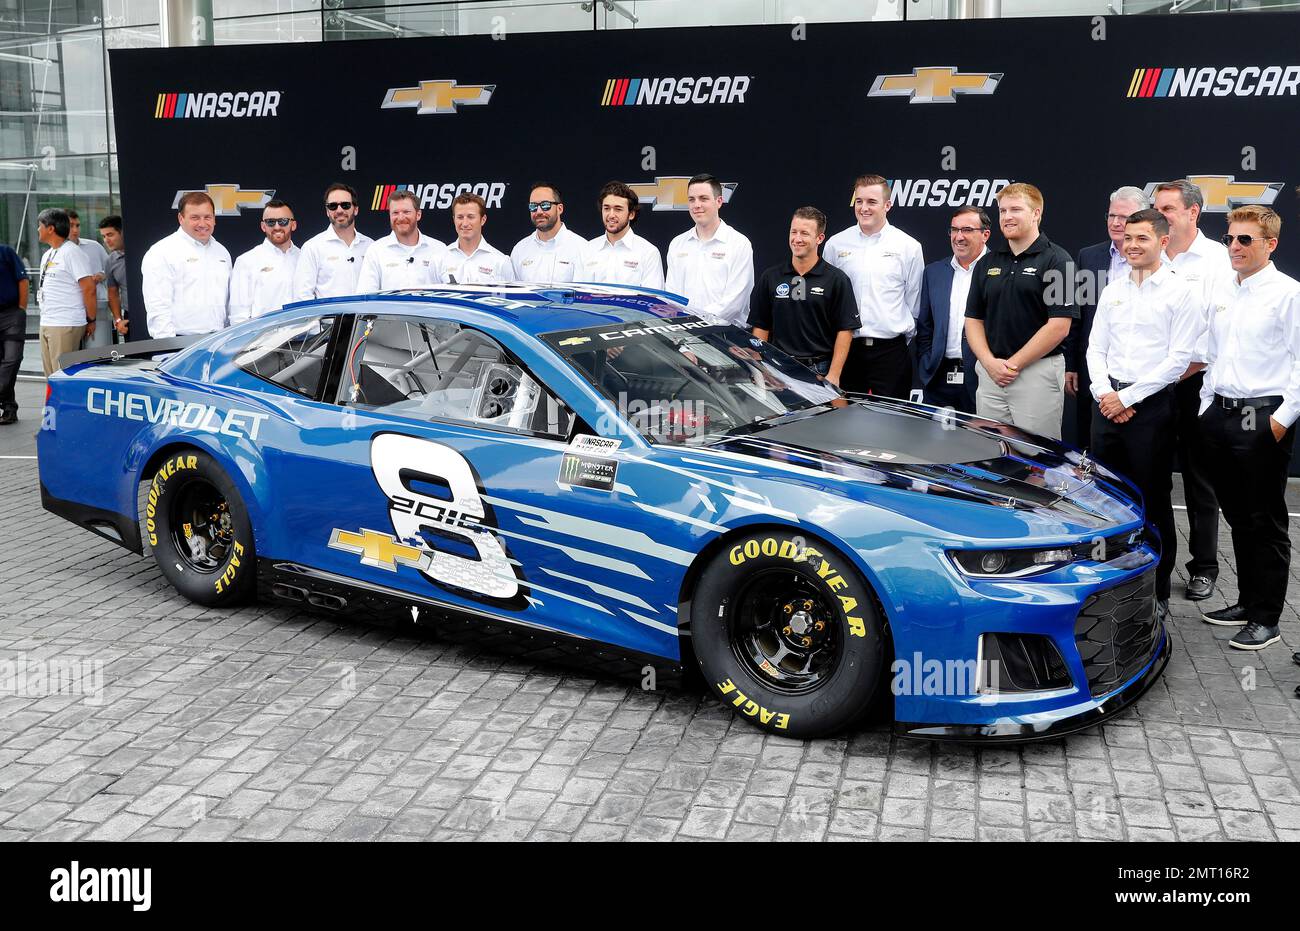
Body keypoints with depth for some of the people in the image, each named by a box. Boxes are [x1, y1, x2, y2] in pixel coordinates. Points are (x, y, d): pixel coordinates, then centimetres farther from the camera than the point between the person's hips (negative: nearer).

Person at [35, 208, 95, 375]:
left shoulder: (72, 253, -11)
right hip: (46, 324, 9)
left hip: (66, 325, -9)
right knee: (51, 376, 12)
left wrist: (91, 320, -12)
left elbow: (89, 288, -15)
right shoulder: (47, 256, 18)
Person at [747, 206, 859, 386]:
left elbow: (845, 330, -4)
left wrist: (834, 376, -11)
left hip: (820, 371, -2)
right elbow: (761, 327, 9)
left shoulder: (837, 279, -1)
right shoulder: (770, 277, 7)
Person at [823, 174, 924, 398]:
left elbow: (914, 303, 8)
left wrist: (902, 339, 8)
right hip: (845, 349, 2)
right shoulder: (835, 244, 6)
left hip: (890, 350, -1)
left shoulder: (908, 246, 3)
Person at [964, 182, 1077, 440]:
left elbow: (1059, 327, -11)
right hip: (989, 376, 5)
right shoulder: (988, 263, 13)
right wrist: (989, 362, -5)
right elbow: (973, 319, 12)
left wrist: (1013, 364, -11)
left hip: (1038, 373, -5)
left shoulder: (1056, 260, -4)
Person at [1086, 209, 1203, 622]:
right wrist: (1103, 393, -5)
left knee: (1153, 502, 1)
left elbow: (1179, 358, -10)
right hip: (1108, 403, 5)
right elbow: (1095, 348, 12)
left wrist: (1128, 397, -12)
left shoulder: (1181, 292, -5)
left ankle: (1157, 593, 10)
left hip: (1151, 405, -5)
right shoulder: (1112, 291, 12)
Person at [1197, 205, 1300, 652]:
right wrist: (1208, 404, 14)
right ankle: (1247, 601, 28)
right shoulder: (1220, 289, 12)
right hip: (1220, 414, 7)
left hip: (1263, 419, -7)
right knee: (1237, 516, 16)